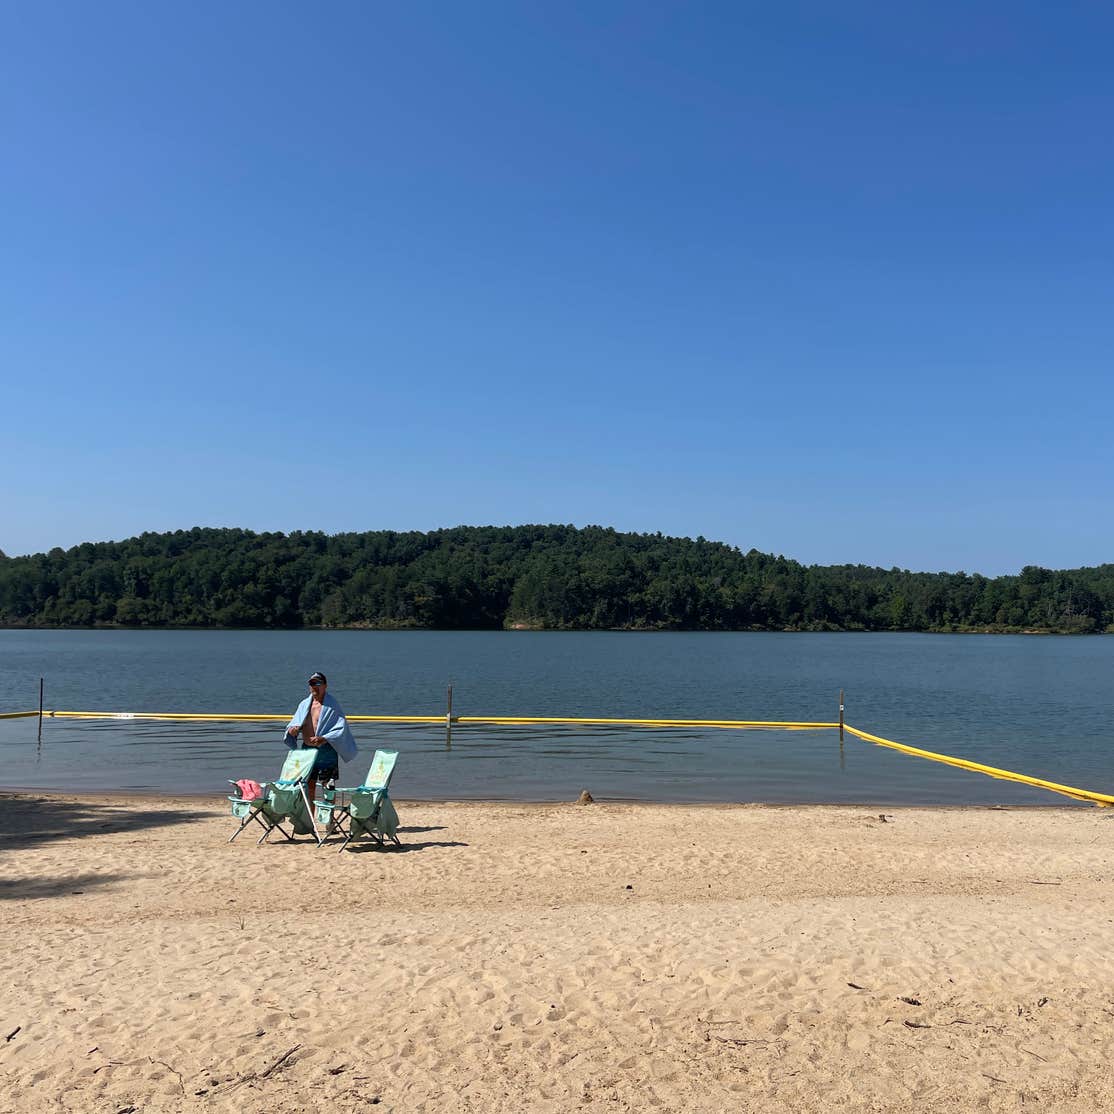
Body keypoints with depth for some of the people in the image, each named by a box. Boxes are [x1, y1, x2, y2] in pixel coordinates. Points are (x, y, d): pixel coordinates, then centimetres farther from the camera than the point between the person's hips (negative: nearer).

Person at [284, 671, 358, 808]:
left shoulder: (332, 705, -6)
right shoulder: (304, 704, 11)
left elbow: (341, 729, -13)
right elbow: (293, 724, 12)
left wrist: (324, 739, -27)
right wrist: (291, 730, -12)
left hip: (326, 750, -5)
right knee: (309, 785, 12)